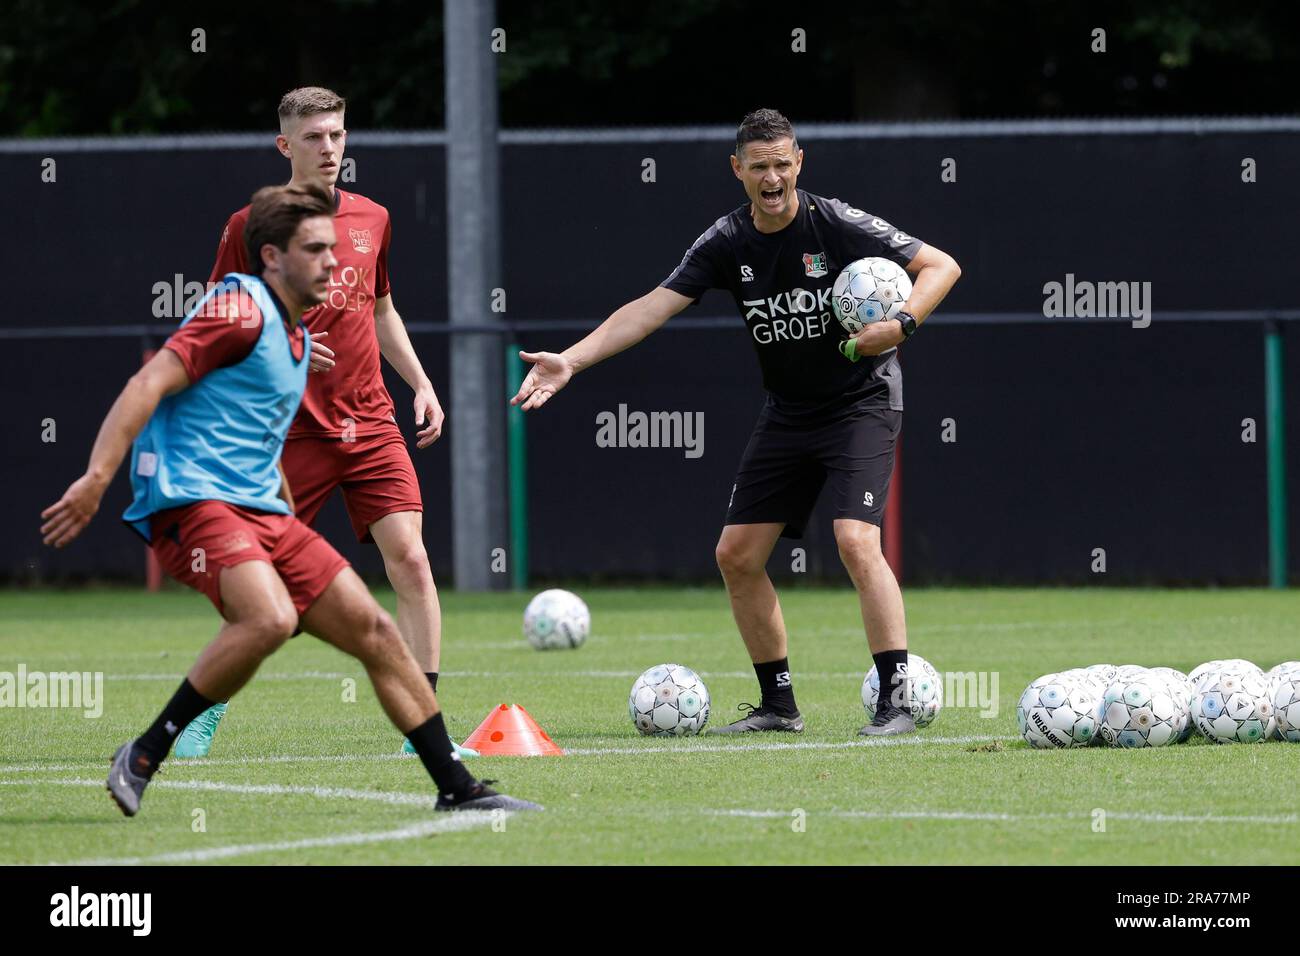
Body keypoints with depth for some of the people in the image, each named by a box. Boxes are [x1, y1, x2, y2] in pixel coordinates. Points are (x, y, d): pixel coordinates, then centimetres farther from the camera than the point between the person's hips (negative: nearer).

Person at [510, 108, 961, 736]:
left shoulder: (838, 226, -16)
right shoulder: (728, 242, -3)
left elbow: (942, 266, -13)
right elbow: (653, 306, -6)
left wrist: (900, 324, -31)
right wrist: (570, 361, -16)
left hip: (861, 404, -6)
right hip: (786, 413, 6)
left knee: (856, 542, -24)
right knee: (737, 555, 3)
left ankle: (898, 700, -21)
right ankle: (779, 704, 15)